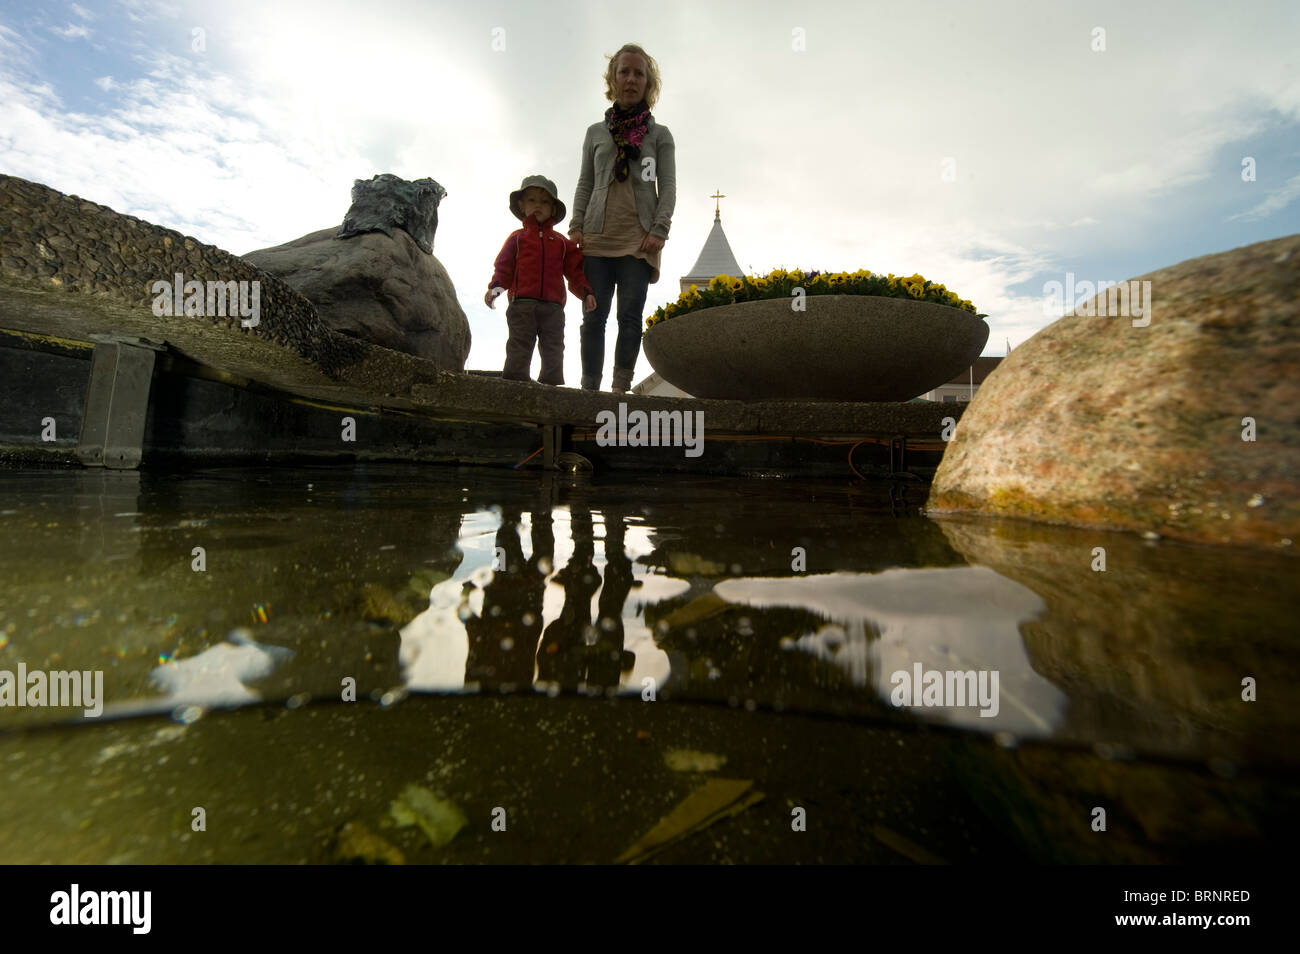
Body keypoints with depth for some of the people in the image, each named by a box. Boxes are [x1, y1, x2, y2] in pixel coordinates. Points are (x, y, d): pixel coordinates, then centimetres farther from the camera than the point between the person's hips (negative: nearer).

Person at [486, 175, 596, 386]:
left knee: (553, 349, 3)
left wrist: (586, 292, -2)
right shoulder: (518, 237, 14)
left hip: (553, 306, 2)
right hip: (522, 303, -2)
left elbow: (575, 270, 13)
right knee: (519, 347, -6)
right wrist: (495, 287, -9)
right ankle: (514, 382, -7)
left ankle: (552, 385, 7)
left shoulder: (561, 242, 19)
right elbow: (504, 266, 8)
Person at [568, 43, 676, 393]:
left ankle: (621, 388, -8)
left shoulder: (660, 134, 15)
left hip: (638, 238, -2)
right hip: (597, 236, 2)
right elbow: (585, 183, 17)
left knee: (629, 316, -9)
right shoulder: (595, 132, 20)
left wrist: (659, 229, -9)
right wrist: (576, 225, 3)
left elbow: (668, 186, 6)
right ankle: (589, 388, -4)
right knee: (594, 316, -5)